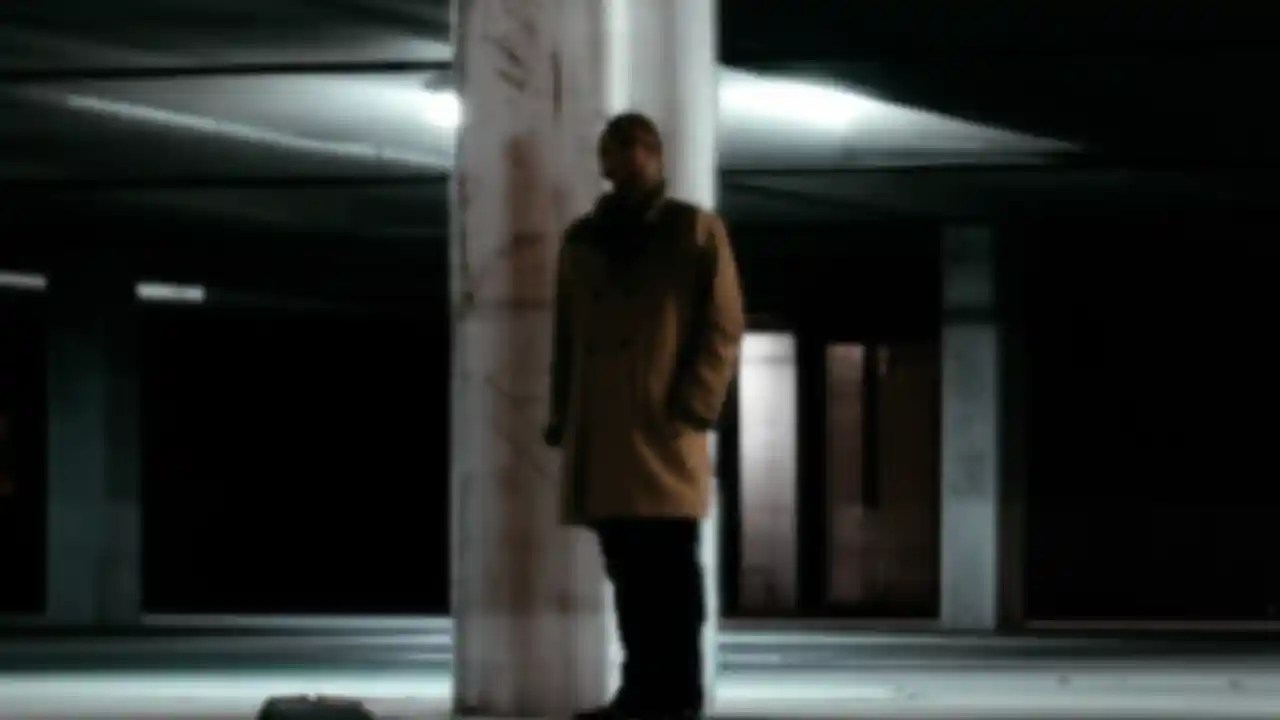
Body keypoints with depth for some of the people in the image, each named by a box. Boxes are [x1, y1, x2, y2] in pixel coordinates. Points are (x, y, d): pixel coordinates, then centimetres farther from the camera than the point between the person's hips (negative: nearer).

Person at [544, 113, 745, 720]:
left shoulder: (697, 231, 6)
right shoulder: (582, 239, 18)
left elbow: (723, 328, 1)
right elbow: (566, 335, 19)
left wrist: (693, 408, -10)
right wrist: (561, 417, 10)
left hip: (663, 428, -4)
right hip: (600, 434, 4)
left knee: (670, 568, -7)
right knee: (626, 568, 5)